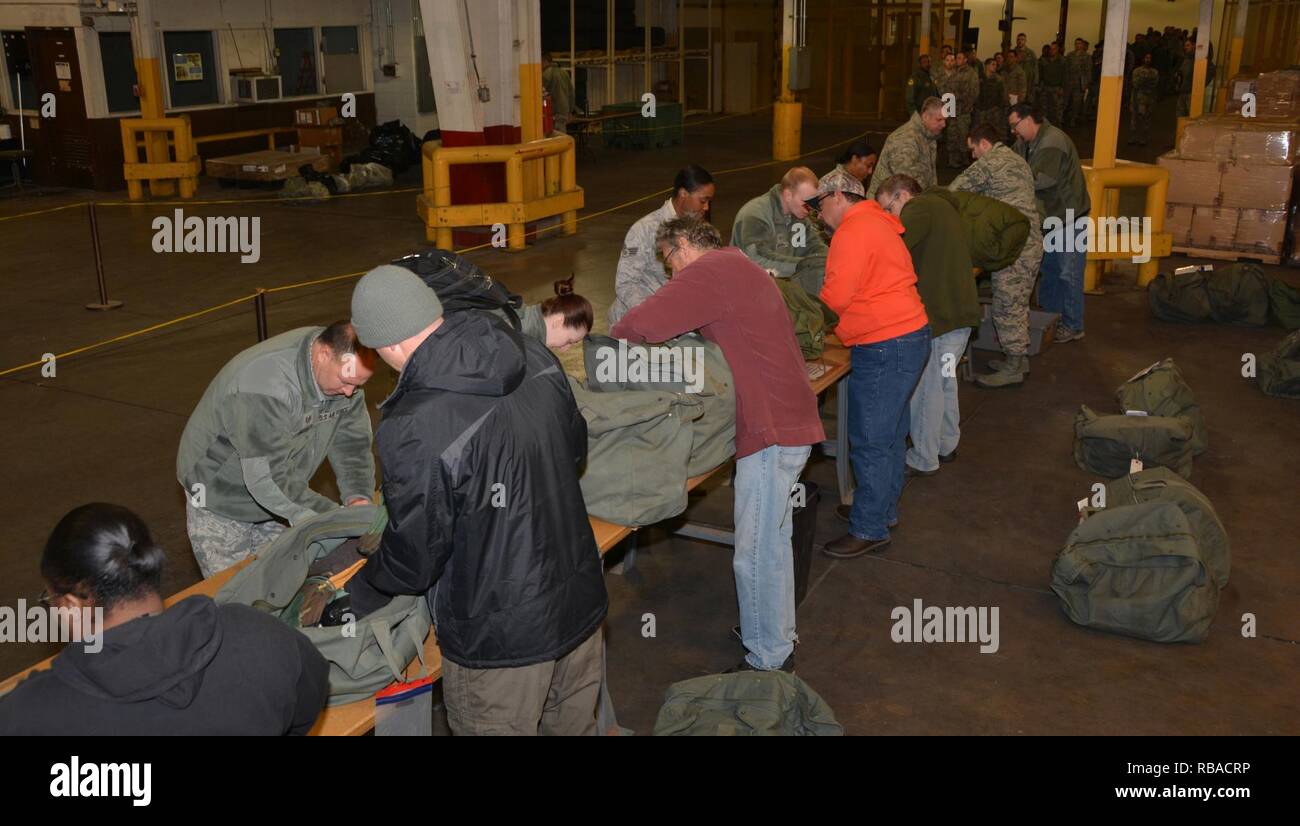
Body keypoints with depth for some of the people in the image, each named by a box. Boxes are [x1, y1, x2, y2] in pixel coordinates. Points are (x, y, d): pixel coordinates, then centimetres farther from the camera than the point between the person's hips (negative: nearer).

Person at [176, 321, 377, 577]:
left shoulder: (345, 366, -16)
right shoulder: (265, 387, -38)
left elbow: (352, 441, -8)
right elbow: (268, 481, -37)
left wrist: (359, 497, -24)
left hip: (280, 492, 6)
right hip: (222, 492, -6)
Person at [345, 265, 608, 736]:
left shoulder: (413, 431, -28)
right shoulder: (533, 355, -8)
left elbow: (413, 561, -17)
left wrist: (352, 598, 3)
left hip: (501, 640, -6)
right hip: (581, 602, 6)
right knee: (574, 724, 26)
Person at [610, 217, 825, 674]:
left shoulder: (709, 271, -13)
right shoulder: (740, 267, 19)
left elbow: (637, 327, -21)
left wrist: (615, 337, 1)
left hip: (772, 430, -11)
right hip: (791, 418, 11)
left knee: (756, 554, -1)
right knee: (773, 541, 22)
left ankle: (768, 660, 11)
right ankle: (778, 635, 37)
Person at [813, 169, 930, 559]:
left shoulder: (853, 231, -15)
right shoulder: (876, 223, 17)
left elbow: (835, 296, -19)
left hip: (886, 347, -11)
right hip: (908, 336, 11)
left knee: (870, 442, -3)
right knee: (890, 433, 20)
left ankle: (870, 529, 5)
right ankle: (884, 509, 34)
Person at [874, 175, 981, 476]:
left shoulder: (920, 208, -12)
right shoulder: (943, 207, 20)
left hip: (939, 316, -10)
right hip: (961, 312, 10)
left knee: (926, 388, 0)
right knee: (945, 381, 22)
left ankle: (923, 460, 10)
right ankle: (946, 445, 35)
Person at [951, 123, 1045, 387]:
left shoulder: (987, 163, -7)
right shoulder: (1019, 161, 19)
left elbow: (954, 192, -5)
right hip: (1033, 241, 9)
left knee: (1006, 306, -3)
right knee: (1018, 304, 17)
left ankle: (1013, 369, 1)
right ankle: (1021, 358, 25)